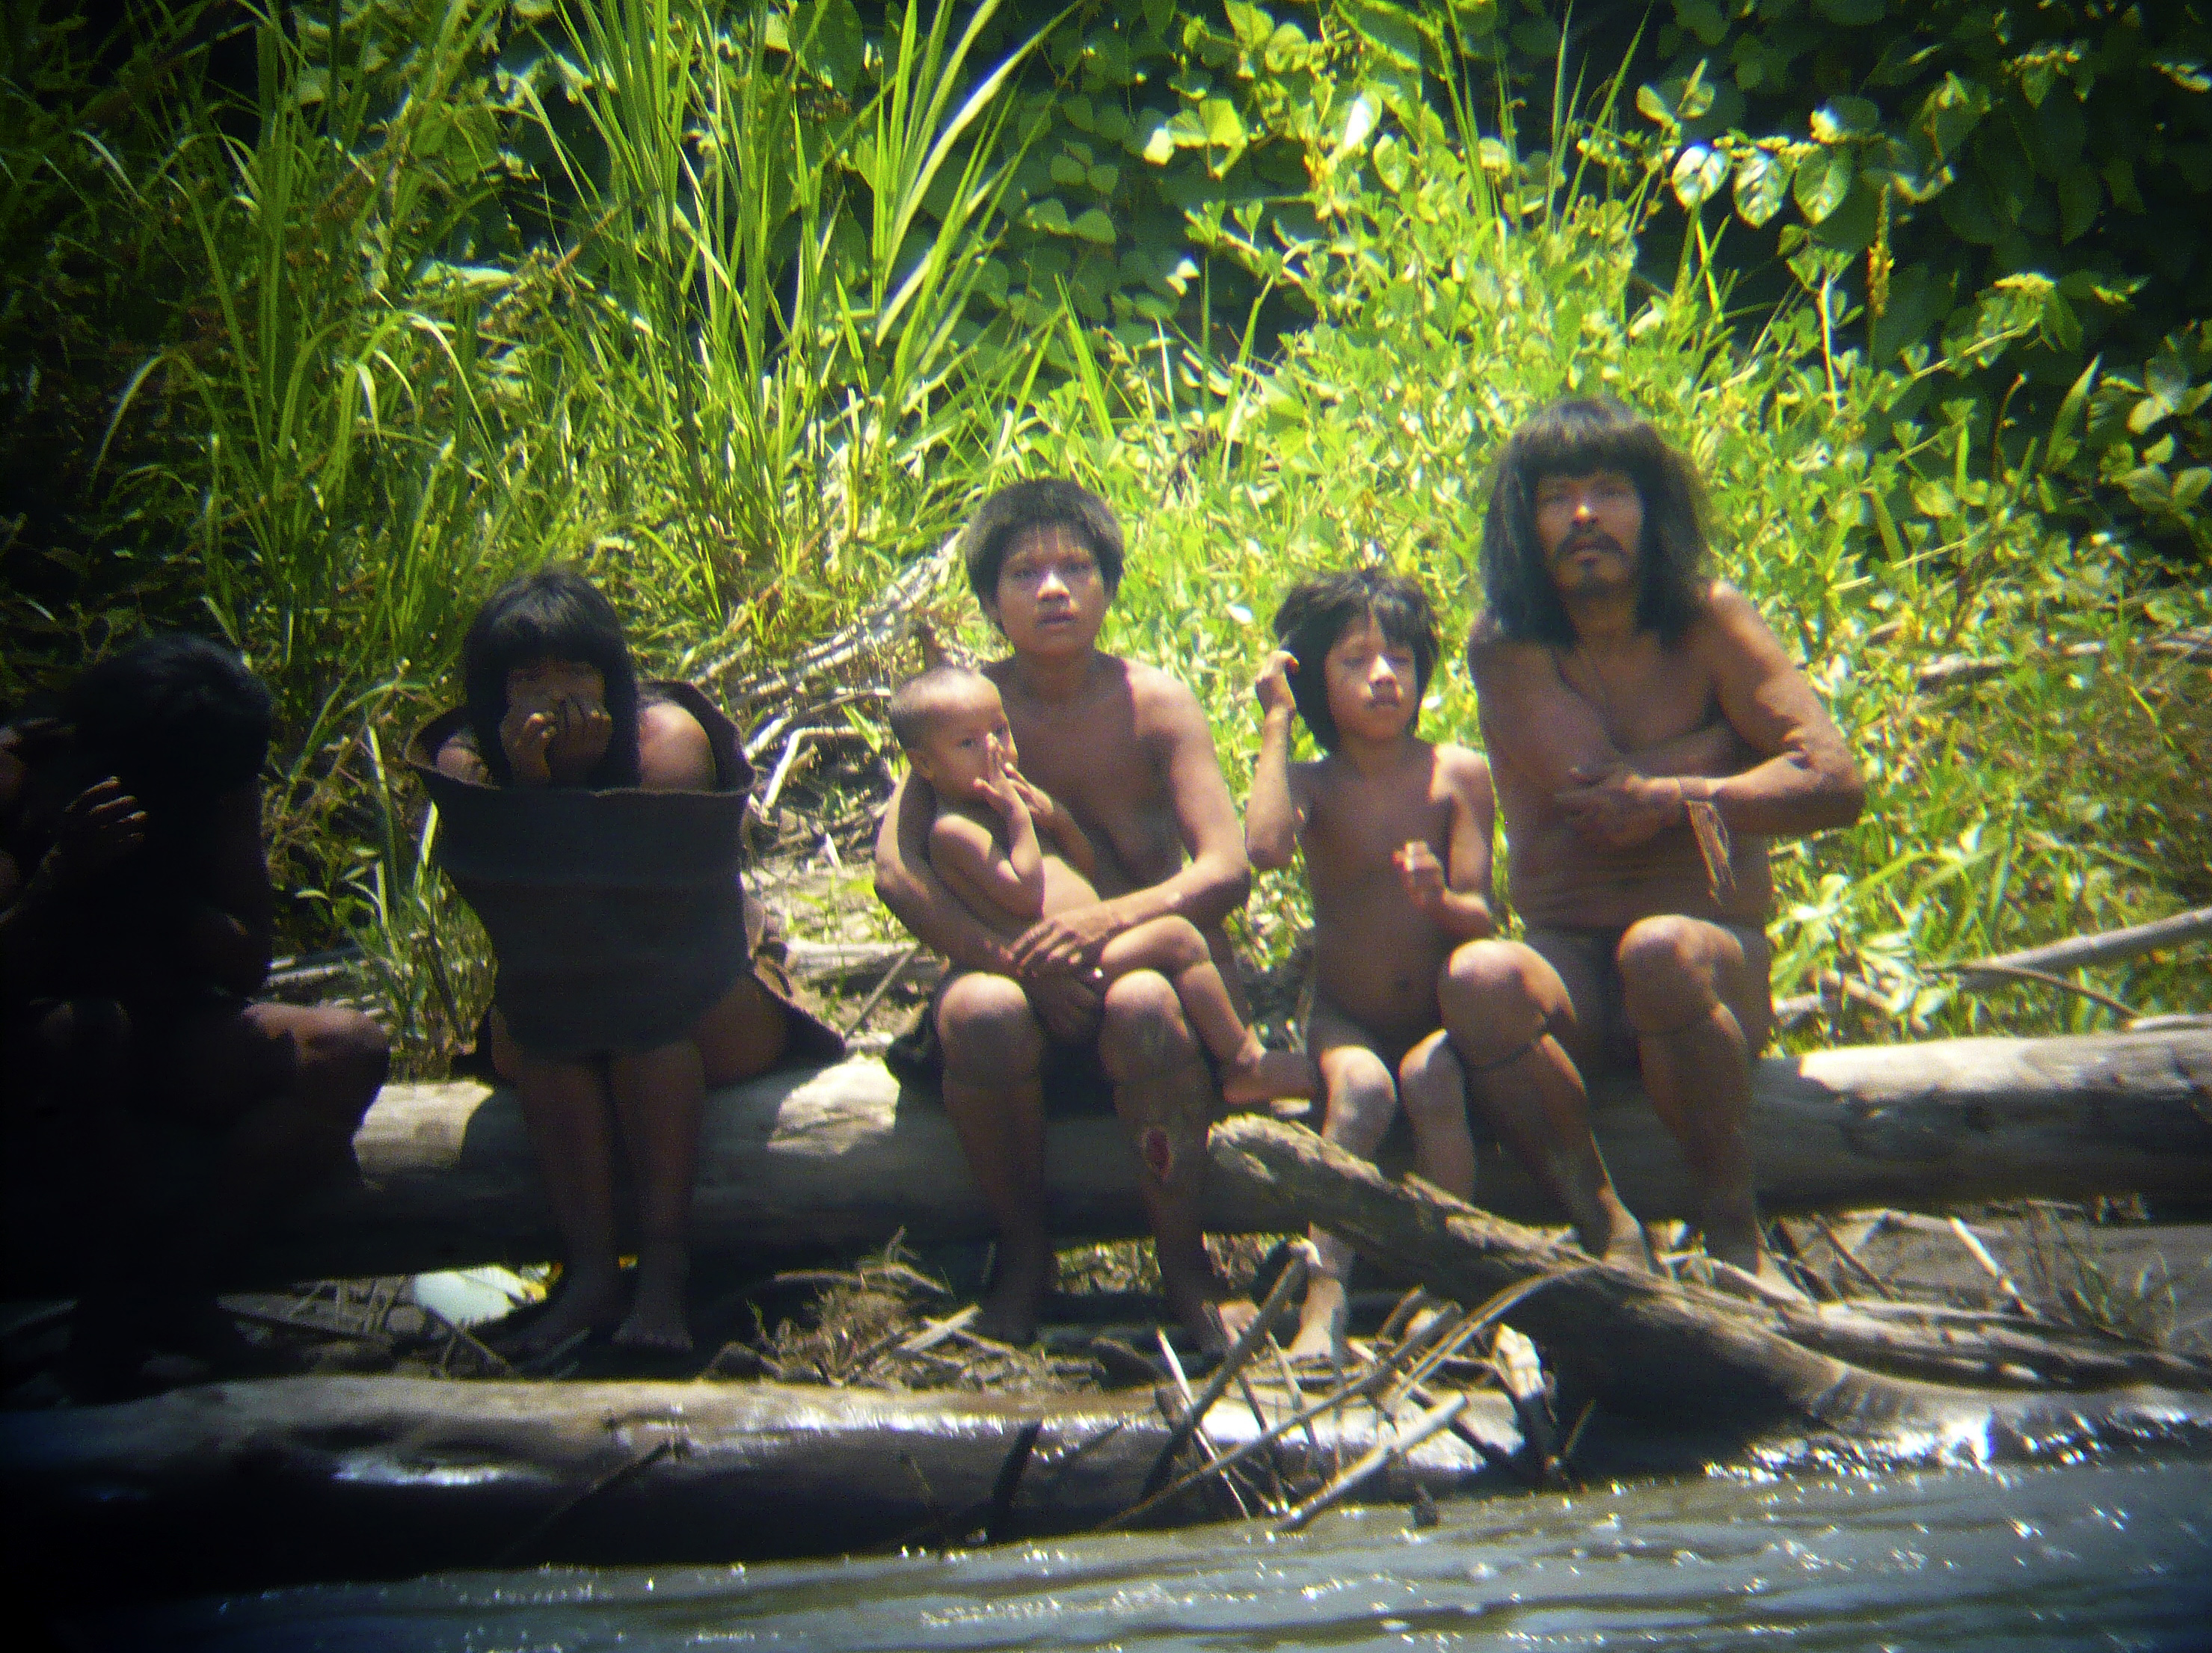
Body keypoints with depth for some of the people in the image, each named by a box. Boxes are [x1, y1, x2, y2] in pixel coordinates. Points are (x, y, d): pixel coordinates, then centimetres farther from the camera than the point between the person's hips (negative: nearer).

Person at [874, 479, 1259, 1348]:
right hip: (1016, 973, 1)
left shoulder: (1155, 705, -5)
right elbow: (894, 863, -15)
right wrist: (1008, 956, -30)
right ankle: (1023, 1250, -8)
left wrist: (1109, 919, -32)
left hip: (1142, 964, -1)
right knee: (981, 1013, -34)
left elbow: (1227, 869, -13)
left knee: (1144, 1006, -35)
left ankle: (1184, 1260, -13)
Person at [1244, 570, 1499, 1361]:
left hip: (1439, 1020, 0)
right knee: (1360, 1085, -31)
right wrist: (1276, 724, -17)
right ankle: (1324, 1301, -35)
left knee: (1431, 1076, -31)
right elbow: (1264, 847, -26)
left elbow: (1480, 918, -7)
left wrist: (1440, 899, -31)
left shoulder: (1458, 774, -2)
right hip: (1345, 1020, 0)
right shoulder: (1310, 783, -2)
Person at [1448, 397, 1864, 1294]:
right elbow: (1587, 788, -13)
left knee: (1661, 950, -36)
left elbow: (1837, 783, -9)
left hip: (1714, 959, -1)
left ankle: (1734, 1231, -19)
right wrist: (1729, 753, -4)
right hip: (1571, 966, 1)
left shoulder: (1707, 621, -1)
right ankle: (1610, 1234, -19)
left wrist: (1673, 794, -16)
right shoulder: (1504, 645, -1)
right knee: (1480, 978, -32)